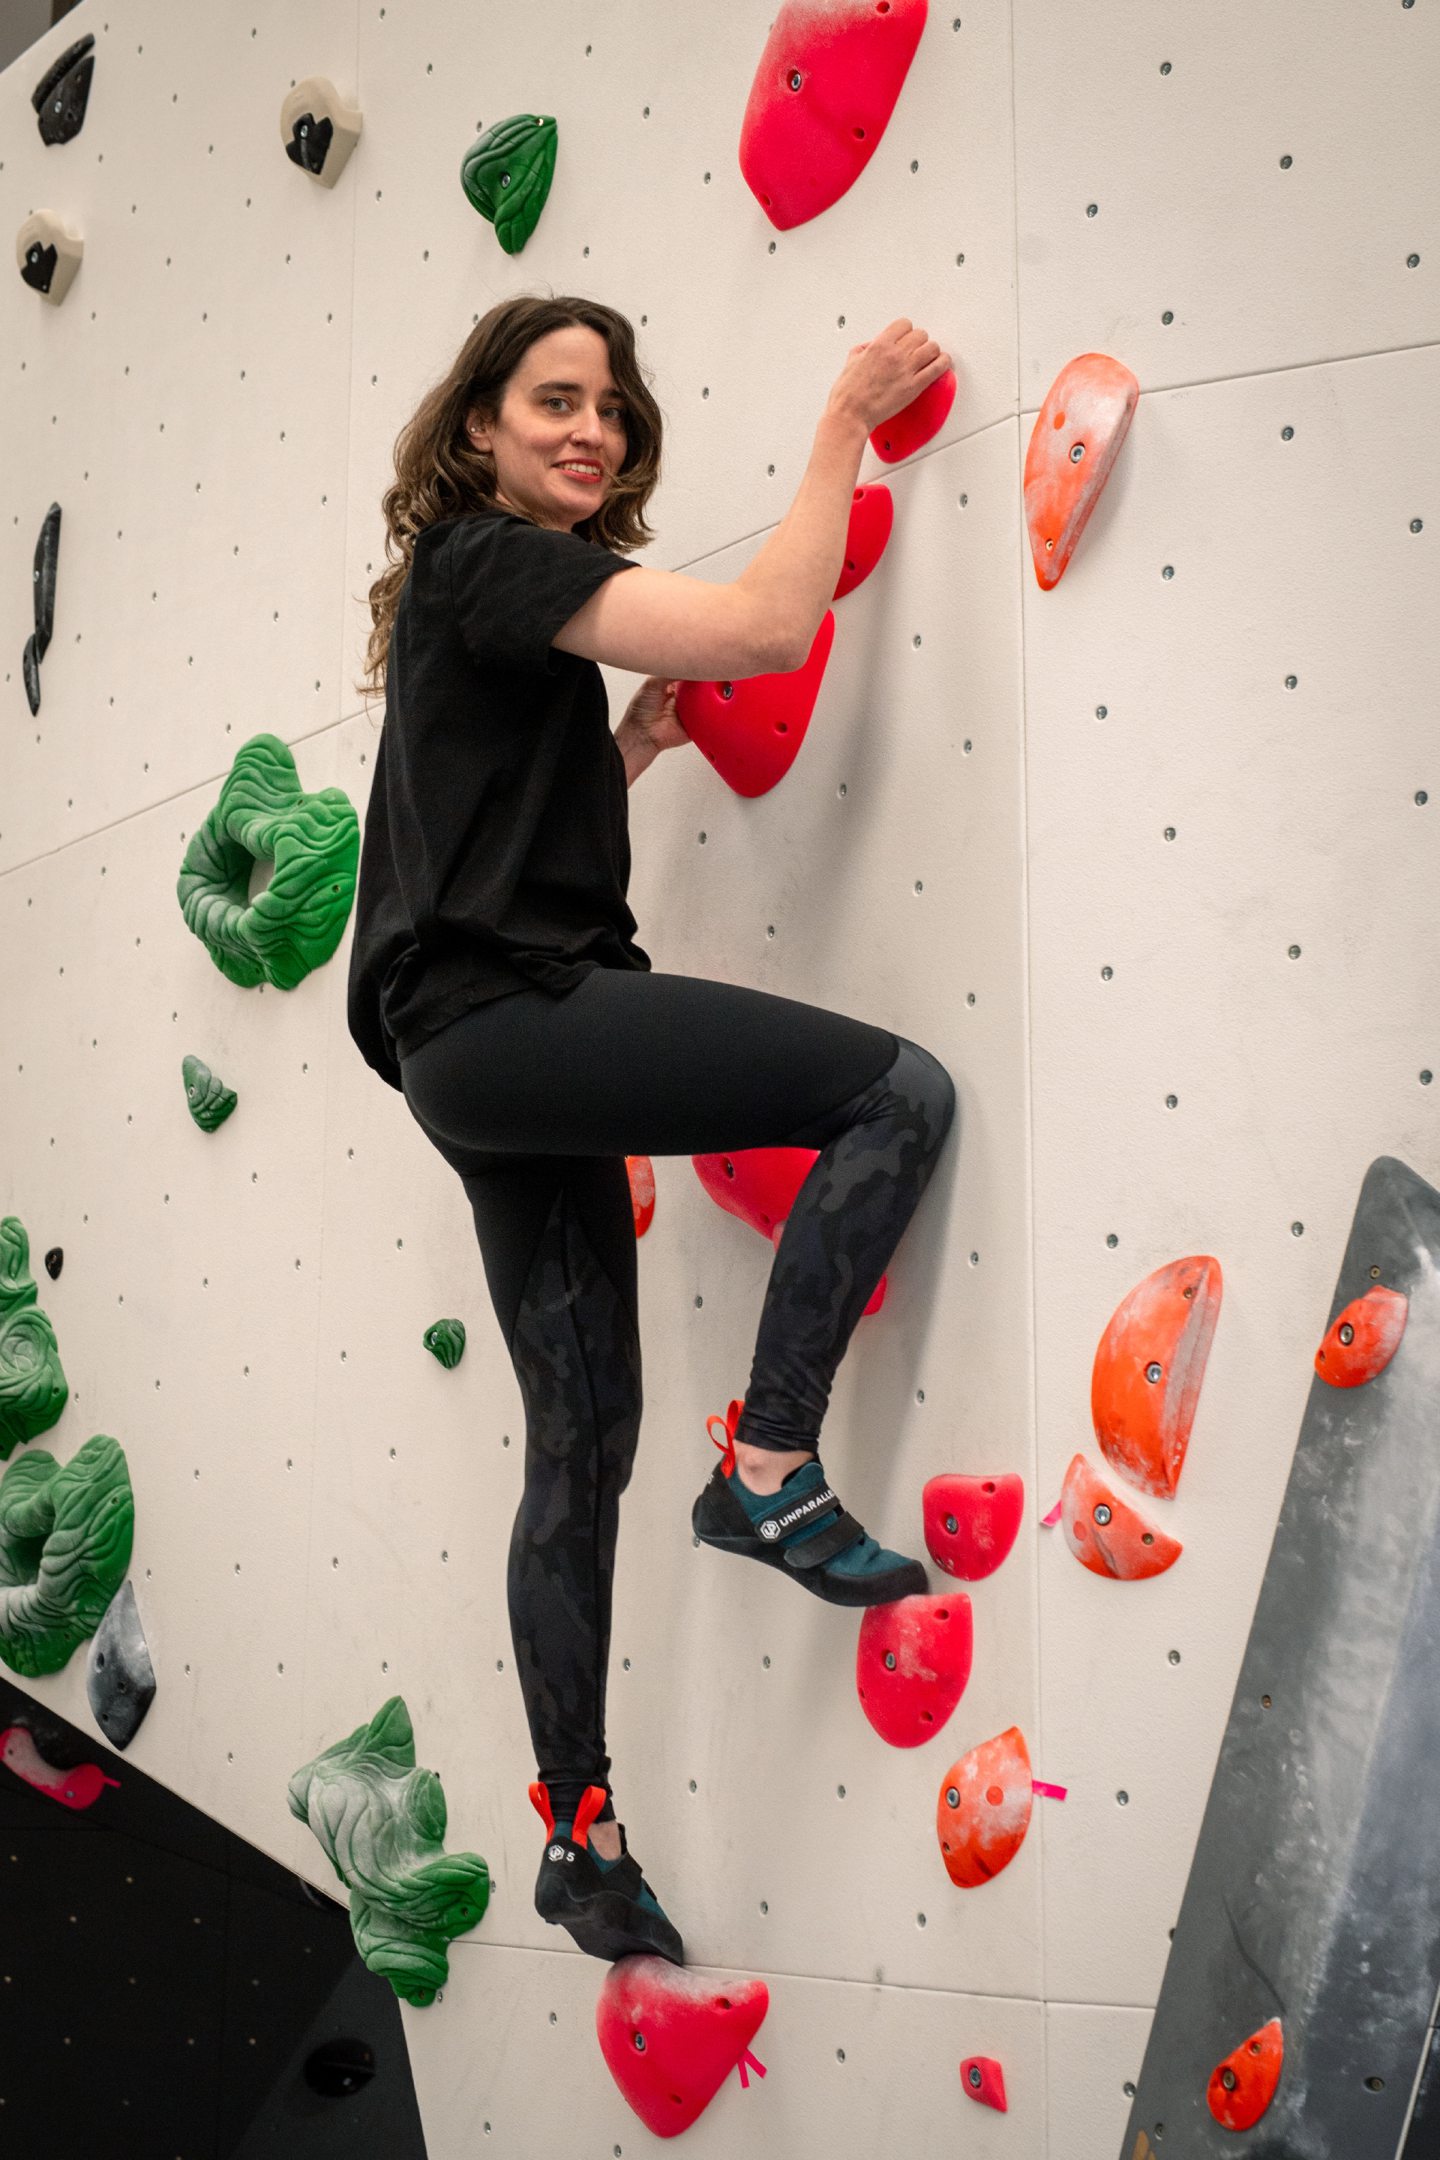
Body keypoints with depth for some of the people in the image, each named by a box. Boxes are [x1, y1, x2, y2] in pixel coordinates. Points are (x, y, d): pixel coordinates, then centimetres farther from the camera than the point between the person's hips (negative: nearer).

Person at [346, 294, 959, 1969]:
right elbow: (766, 628, -16)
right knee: (901, 1089, -14)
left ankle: (577, 1836, 19)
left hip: (485, 1051, 10)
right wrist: (847, 417, -5)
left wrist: (632, 741, 14)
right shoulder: (487, 557, -5)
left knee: (579, 1445, 10)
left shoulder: (495, 584, 25)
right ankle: (768, 1466, -11)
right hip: (502, 1012, -10)